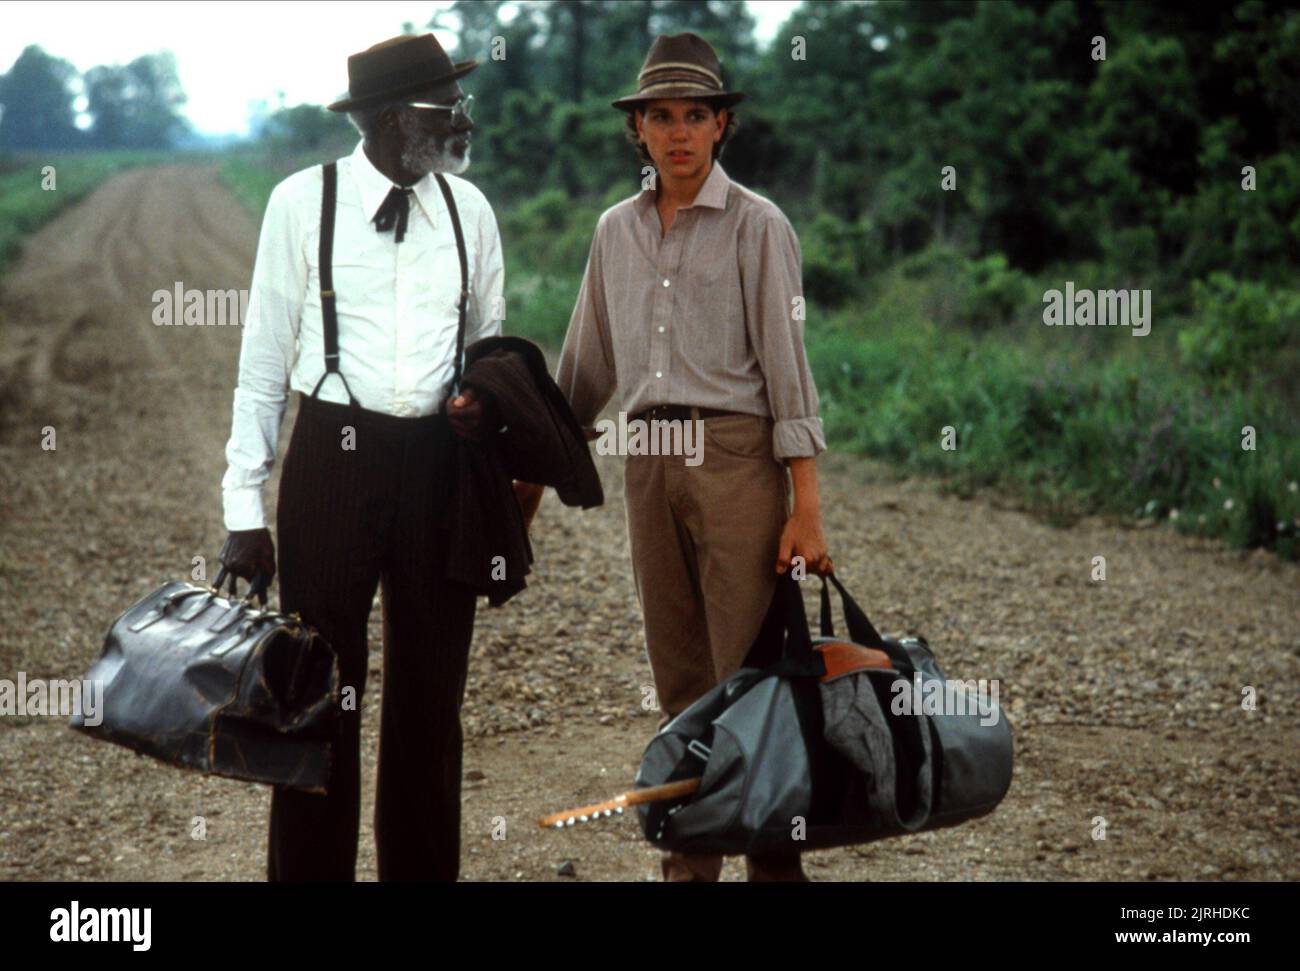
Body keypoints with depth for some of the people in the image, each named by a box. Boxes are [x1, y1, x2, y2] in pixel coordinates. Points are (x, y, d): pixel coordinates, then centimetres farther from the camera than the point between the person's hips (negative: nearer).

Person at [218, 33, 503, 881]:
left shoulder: (468, 208, 6)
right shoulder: (304, 202, -5)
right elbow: (265, 363, -2)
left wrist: (487, 399, -7)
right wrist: (245, 509, -5)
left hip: (439, 460, 4)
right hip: (335, 453, -3)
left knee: (433, 692, 11)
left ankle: (423, 870, 24)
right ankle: (309, 869, 17)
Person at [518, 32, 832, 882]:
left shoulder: (757, 226, -4)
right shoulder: (616, 231, 11)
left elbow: (787, 365, -8)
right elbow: (587, 364, 18)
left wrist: (807, 509, -13)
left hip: (736, 455, -5)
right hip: (649, 461, 5)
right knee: (679, 676, 10)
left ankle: (776, 863, 2)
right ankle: (692, 859, 18)